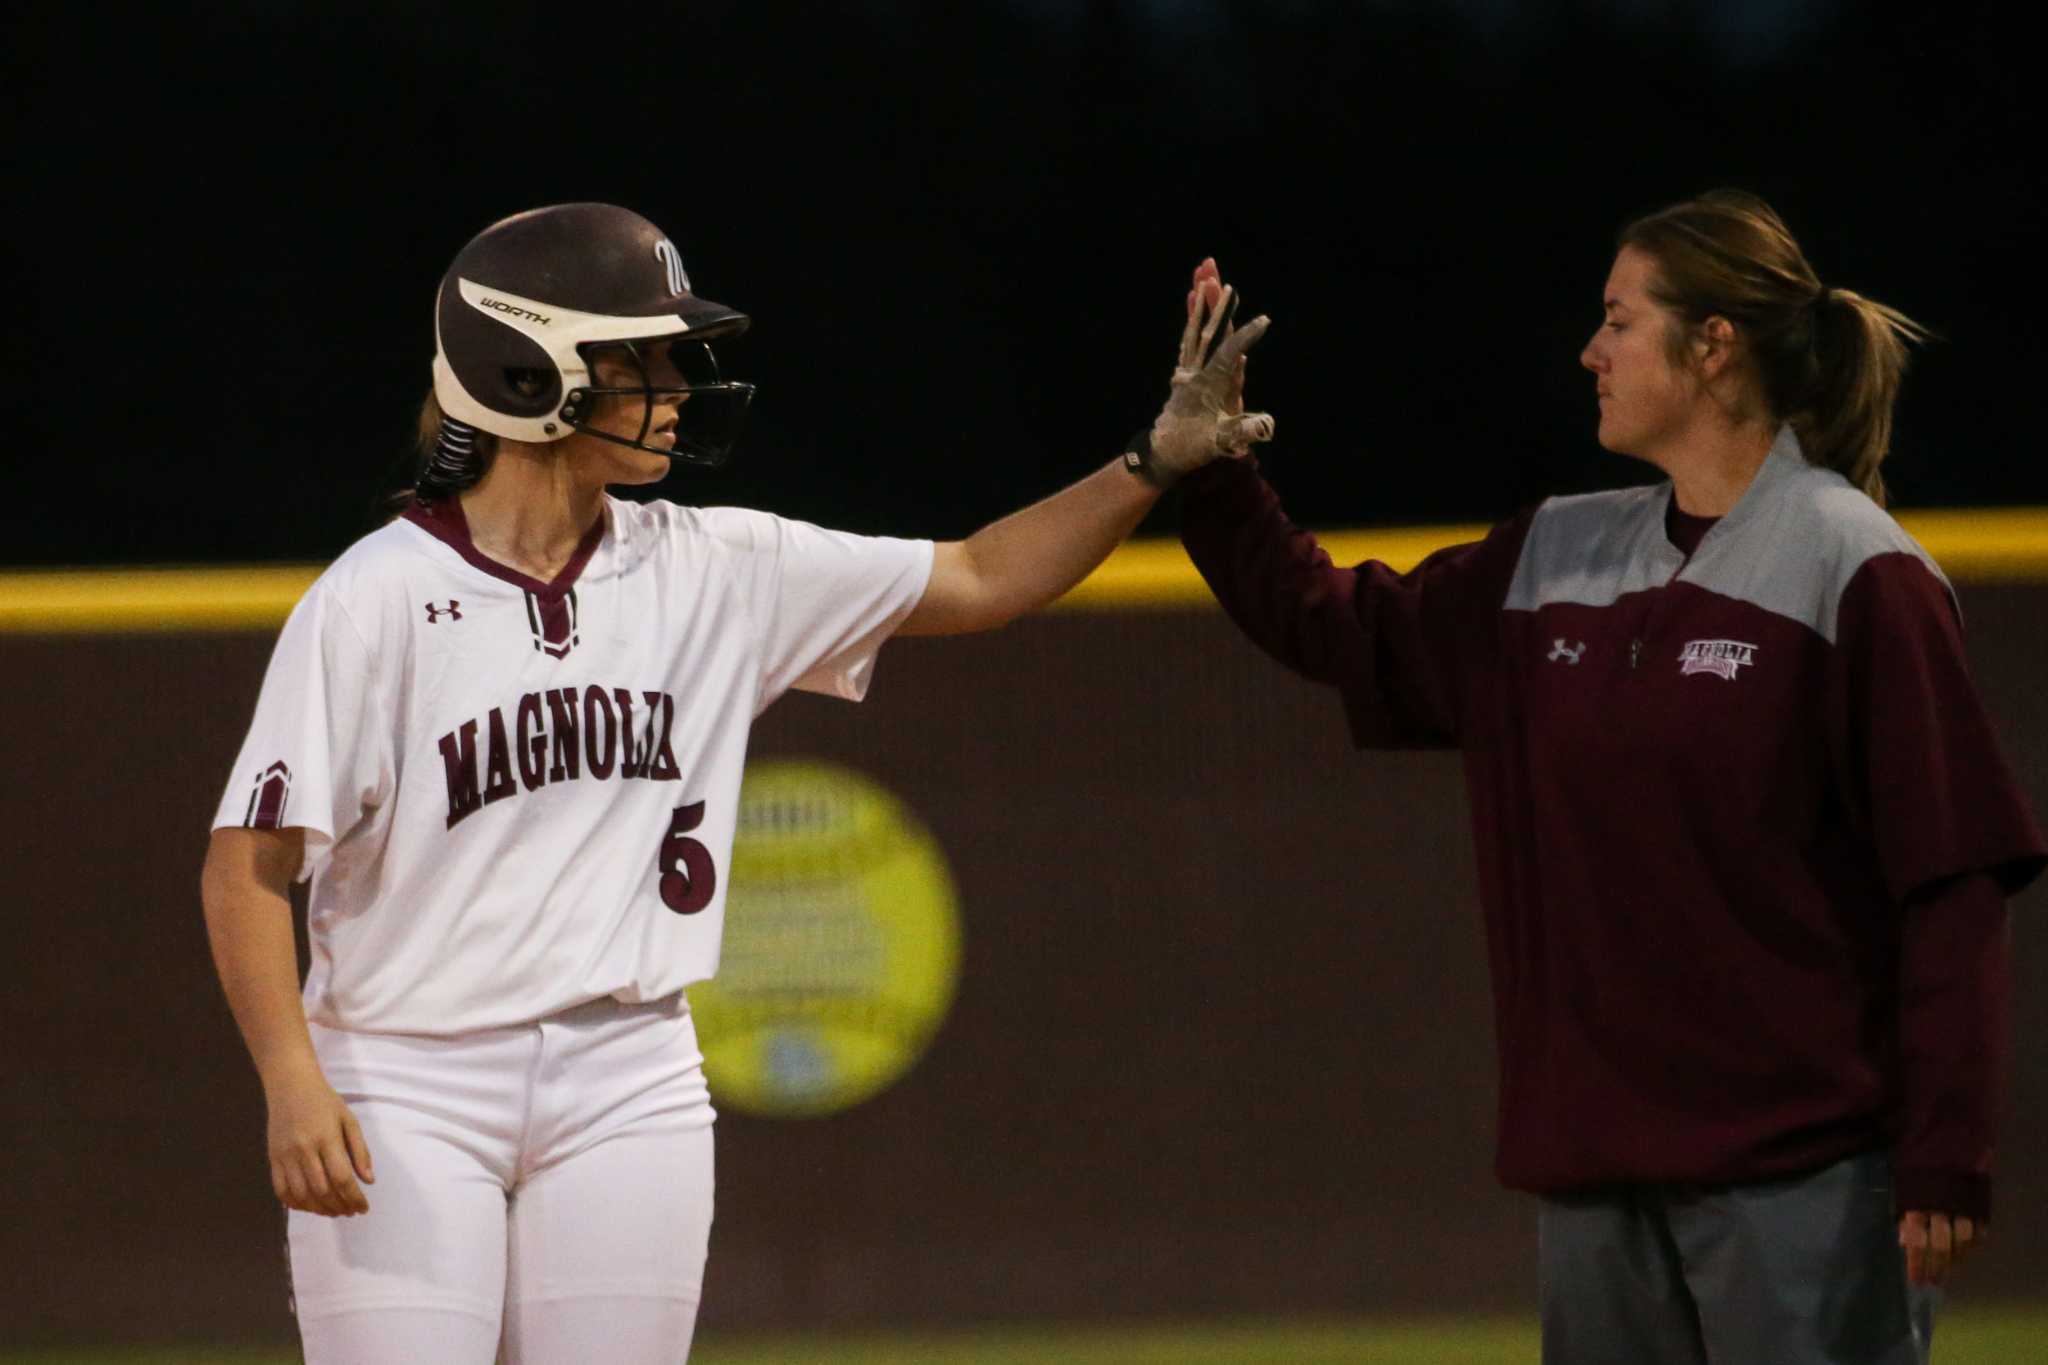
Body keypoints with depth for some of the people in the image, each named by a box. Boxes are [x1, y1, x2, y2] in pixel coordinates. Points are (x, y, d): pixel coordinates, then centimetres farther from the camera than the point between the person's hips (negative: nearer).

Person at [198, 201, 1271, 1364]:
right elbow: (249, 865, -10)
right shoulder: (375, 598, -9)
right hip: (405, 1087, -5)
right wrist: (293, 1085, -21)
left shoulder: (713, 571, 5)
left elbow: (978, 582, 10)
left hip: (628, 1084, 5)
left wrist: (1155, 466, -1)